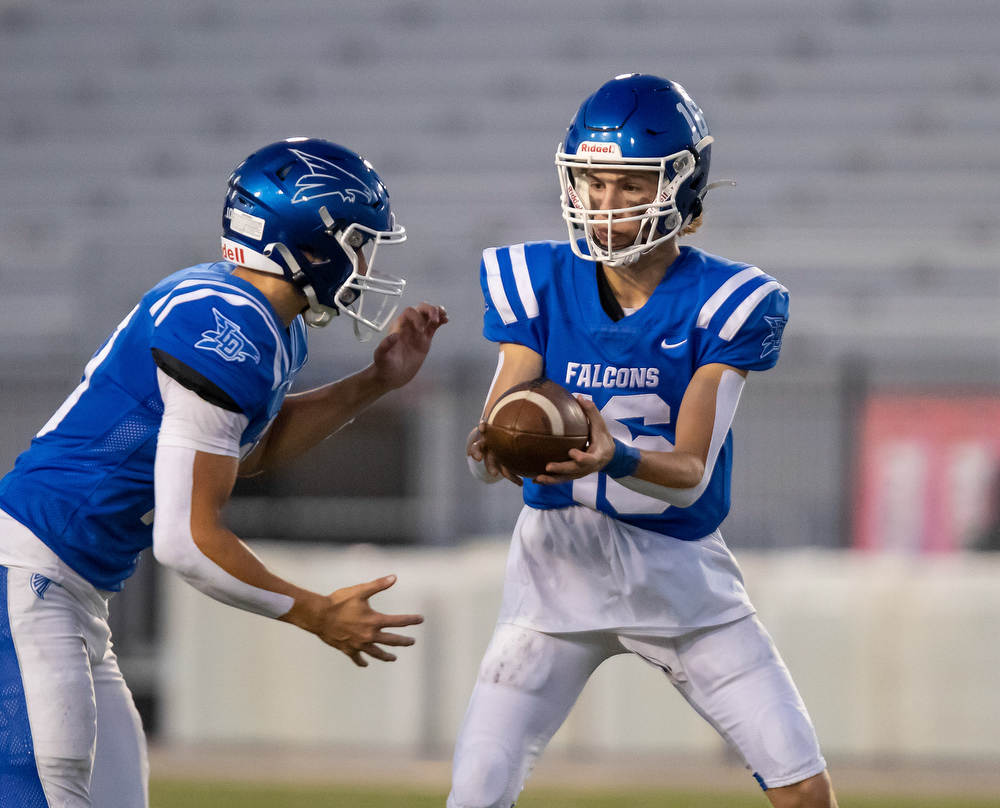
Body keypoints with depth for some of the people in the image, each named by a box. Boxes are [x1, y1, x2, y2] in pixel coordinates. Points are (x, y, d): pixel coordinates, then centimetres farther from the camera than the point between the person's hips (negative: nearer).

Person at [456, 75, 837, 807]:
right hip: (560, 562, 1)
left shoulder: (720, 302, -11)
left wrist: (615, 457, -40)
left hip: (680, 571, -1)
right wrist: (493, 450, -37)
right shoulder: (539, 283, -5)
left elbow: (691, 471, -17)